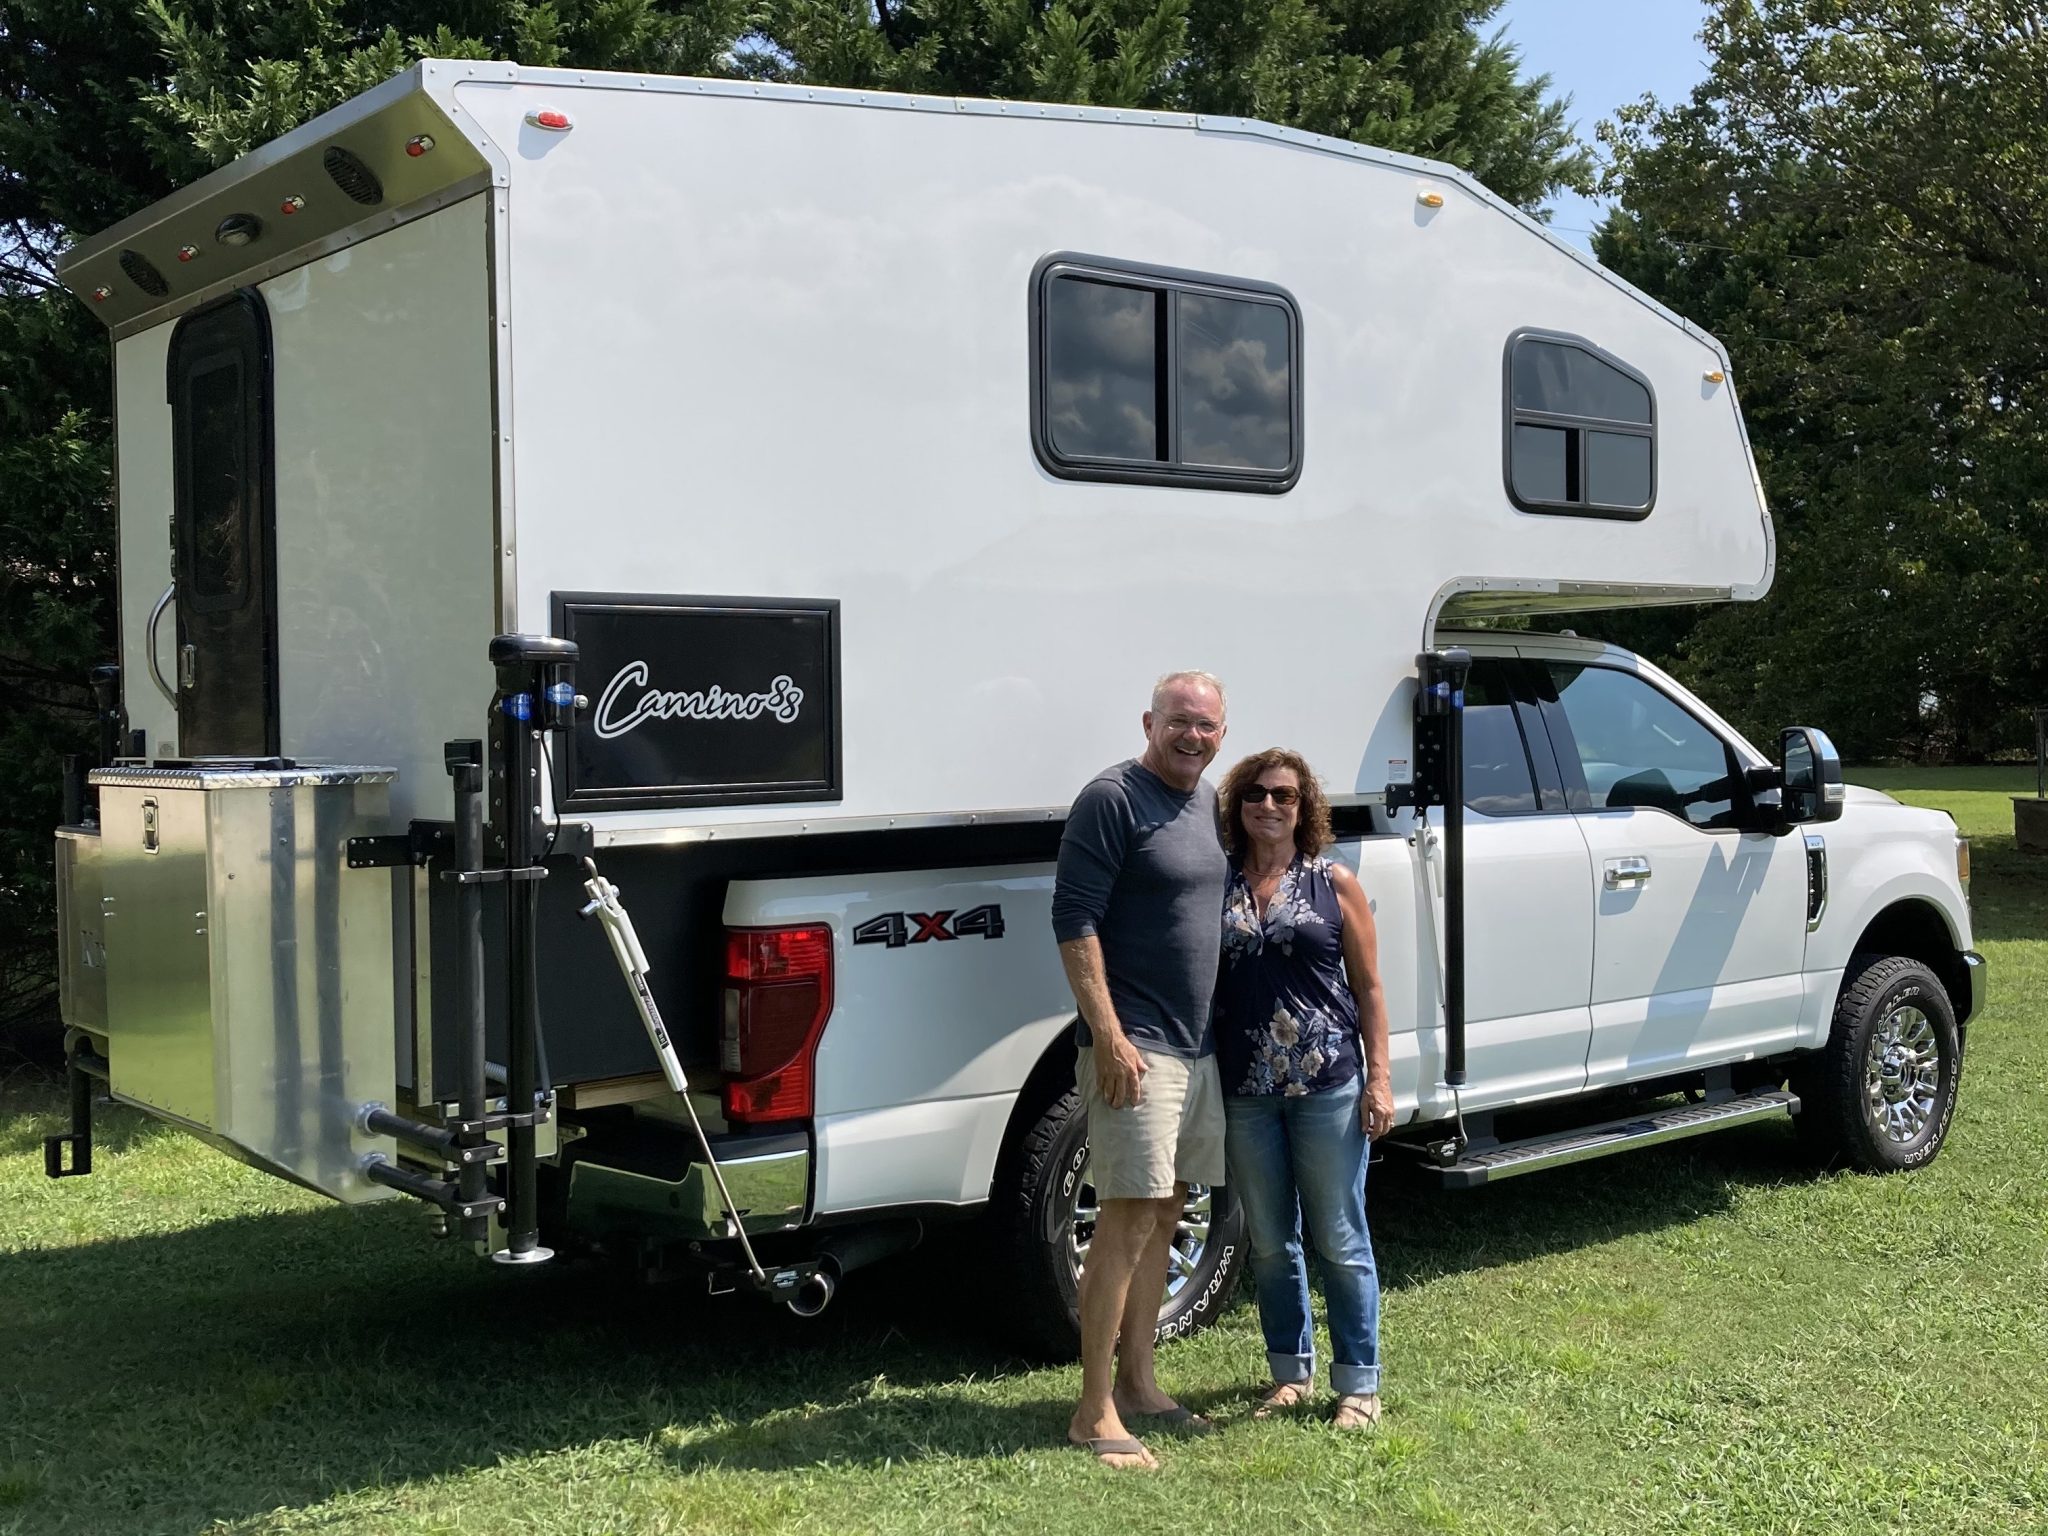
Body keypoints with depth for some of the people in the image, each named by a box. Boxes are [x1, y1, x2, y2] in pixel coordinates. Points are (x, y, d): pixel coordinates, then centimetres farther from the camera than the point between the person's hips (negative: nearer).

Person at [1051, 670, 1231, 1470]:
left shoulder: (1210, 803, 13)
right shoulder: (1112, 799, -12)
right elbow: (1074, 920, -16)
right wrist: (1108, 1034, -22)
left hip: (1198, 1044, 8)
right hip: (1136, 1044, -8)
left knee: (1164, 1214, 13)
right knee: (1128, 1220, -9)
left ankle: (1137, 1382, 23)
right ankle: (1094, 1412, -3)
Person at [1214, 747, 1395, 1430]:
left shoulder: (1335, 884, 2)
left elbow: (1368, 988, 3)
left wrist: (1378, 1078, -3)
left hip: (1327, 1087, -2)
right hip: (1244, 1092, 2)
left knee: (1340, 1241, 4)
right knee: (1269, 1242, 13)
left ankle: (1359, 1383, 16)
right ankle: (1291, 1371, 28)